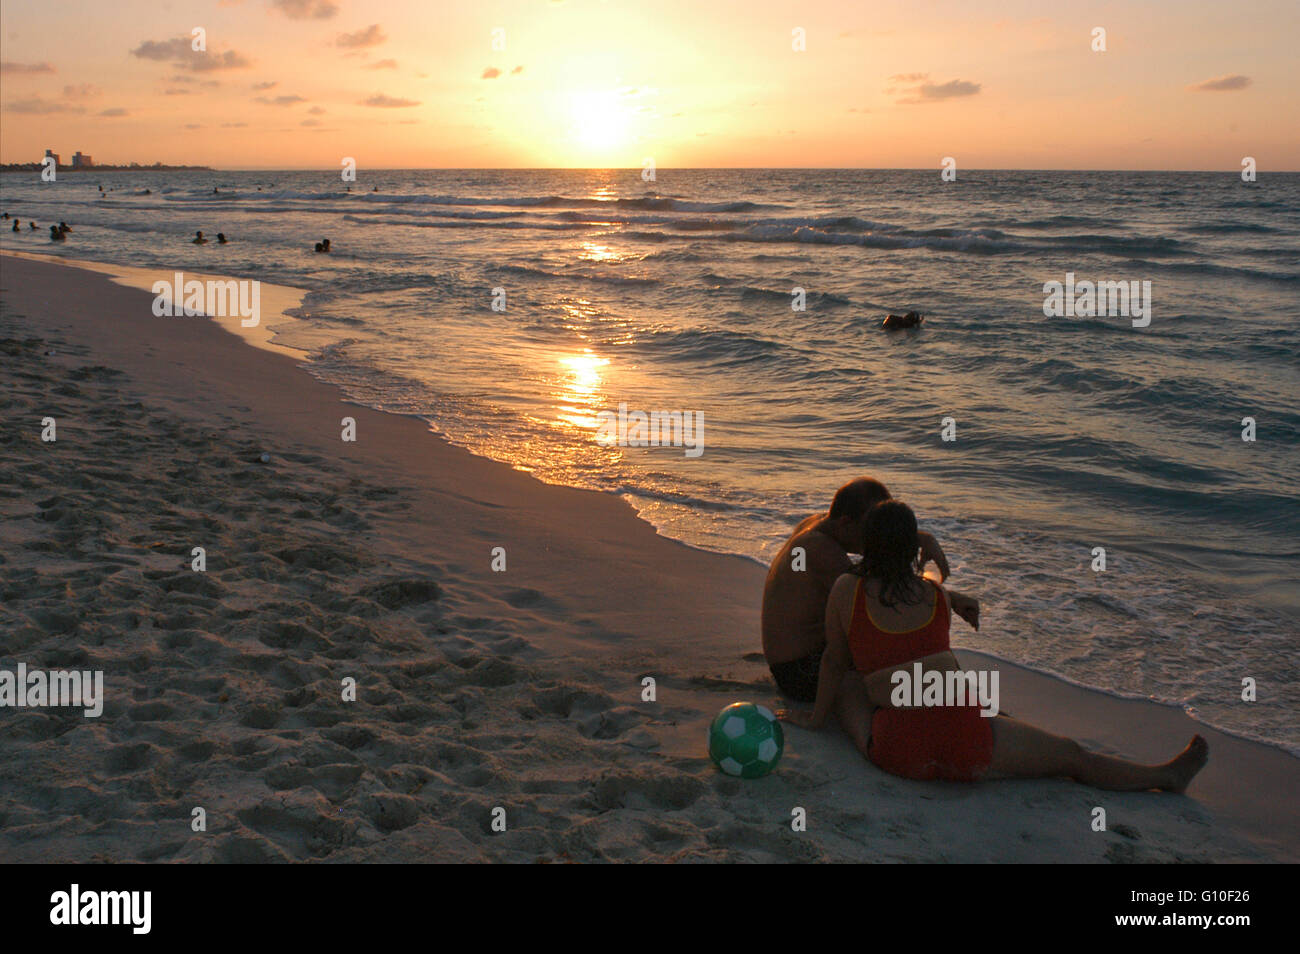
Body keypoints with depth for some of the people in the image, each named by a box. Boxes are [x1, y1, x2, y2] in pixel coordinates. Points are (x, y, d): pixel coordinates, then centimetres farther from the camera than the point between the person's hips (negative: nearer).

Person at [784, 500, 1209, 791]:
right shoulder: (937, 593, 8)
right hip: (966, 745, 1)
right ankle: (1168, 776, 33)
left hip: (898, 753, -1)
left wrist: (816, 718, 23)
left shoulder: (847, 590, 1)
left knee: (846, 677, 25)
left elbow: (835, 660, 8)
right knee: (1073, 756, 18)